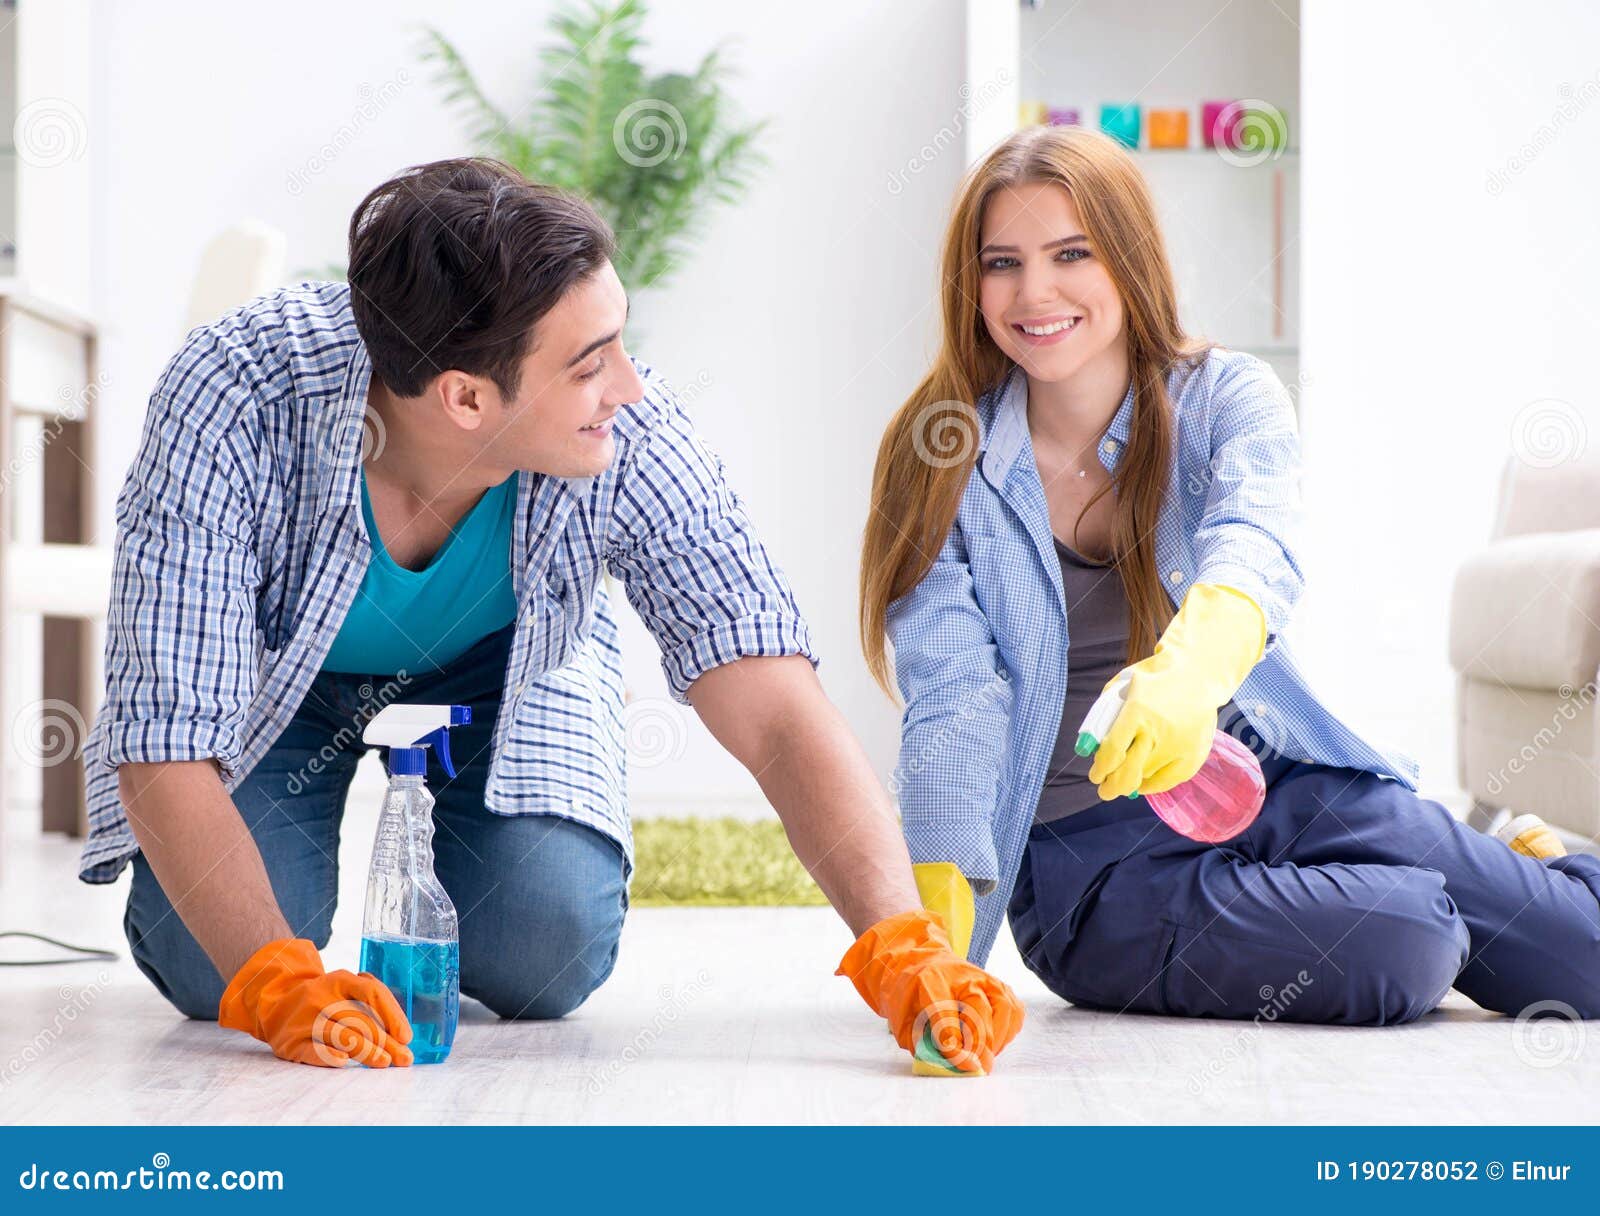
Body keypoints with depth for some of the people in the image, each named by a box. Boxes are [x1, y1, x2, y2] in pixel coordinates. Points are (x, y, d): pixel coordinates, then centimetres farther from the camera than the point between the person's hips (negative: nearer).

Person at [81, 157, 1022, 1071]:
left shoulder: (630, 440, -34)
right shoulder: (232, 405, -39)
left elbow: (777, 712, -36)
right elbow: (167, 750, -36)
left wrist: (902, 941, -51)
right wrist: (278, 985, -49)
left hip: (501, 666, 1)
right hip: (267, 667, -1)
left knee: (546, 964, -18)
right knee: (214, 967, -20)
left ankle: (441, 885, 17)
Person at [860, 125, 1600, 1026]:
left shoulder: (1227, 399, -4)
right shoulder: (944, 466, -5)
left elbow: (1255, 547, -27)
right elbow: (953, 706, -15)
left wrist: (1187, 672, -51)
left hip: (1274, 787, 2)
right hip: (1092, 864, -1)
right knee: (1401, 950, -25)